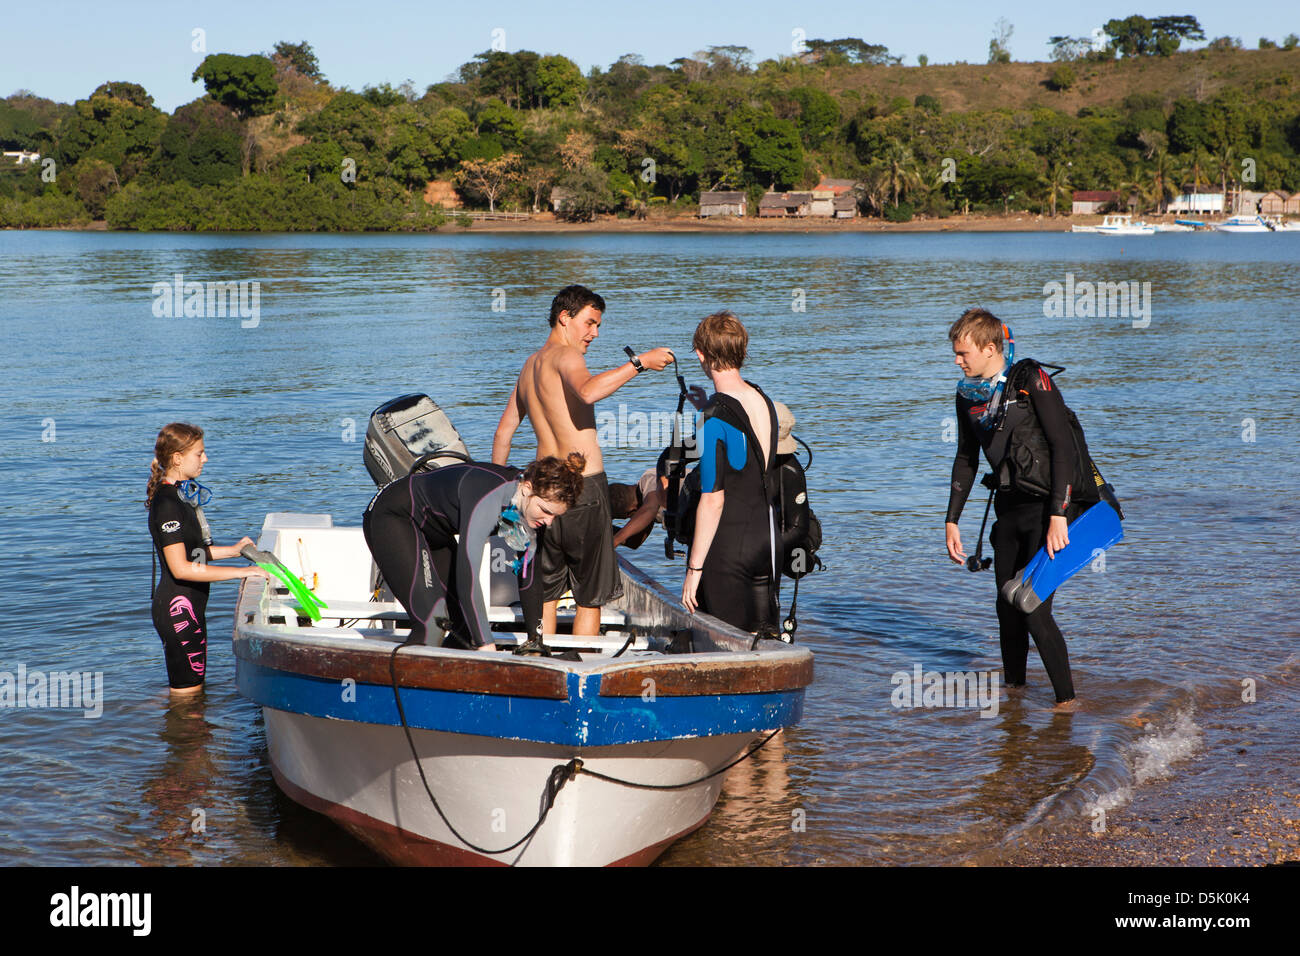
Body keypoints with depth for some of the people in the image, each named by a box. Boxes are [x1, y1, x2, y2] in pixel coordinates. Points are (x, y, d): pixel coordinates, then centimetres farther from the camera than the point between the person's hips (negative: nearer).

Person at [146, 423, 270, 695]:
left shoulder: (182, 495, 11)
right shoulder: (166, 504, -20)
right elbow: (180, 568, -26)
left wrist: (232, 550, 11)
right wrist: (242, 572, -26)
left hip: (189, 606, 10)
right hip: (178, 608, -10)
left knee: (193, 686, 20)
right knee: (187, 691, -1)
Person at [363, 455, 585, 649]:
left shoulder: (528, 505, -13)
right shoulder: (488, 497, -37)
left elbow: (529, 576, -2)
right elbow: (468, 574, -42)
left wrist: (536, 640, -3)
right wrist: (486, 645, -44)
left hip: (434, 534, 8)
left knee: (470, 623, 0)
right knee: (433, 620, -23)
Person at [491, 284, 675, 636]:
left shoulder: (530, 365, 18)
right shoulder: (565, 354, -9)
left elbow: (503, 432, 24)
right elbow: (588, 391, -32)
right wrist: (638, 363, -27)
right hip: (585, 486, -8)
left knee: (546, 593, 13)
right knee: (591, 596, 0)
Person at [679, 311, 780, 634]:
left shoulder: (715, 419, -19)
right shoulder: (764, 402, 5)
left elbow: (713, 499, -20)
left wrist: (694, 567, -15)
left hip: (725, 547, -8)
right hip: (765, 540, 8)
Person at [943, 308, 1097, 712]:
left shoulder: (1031, 380, -14)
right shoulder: (968, 393, 8)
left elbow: (1064, 447, -18)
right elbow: (966, 460, 18)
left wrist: (1057, 516, -24)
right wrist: (951, 521, 13)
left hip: (1049, 507, -7)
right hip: (1010, 508, 7)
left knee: (1034, 610, -12)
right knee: (1007, 607, 10)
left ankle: (1066, 699, 0)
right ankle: (1013, 686, 28)